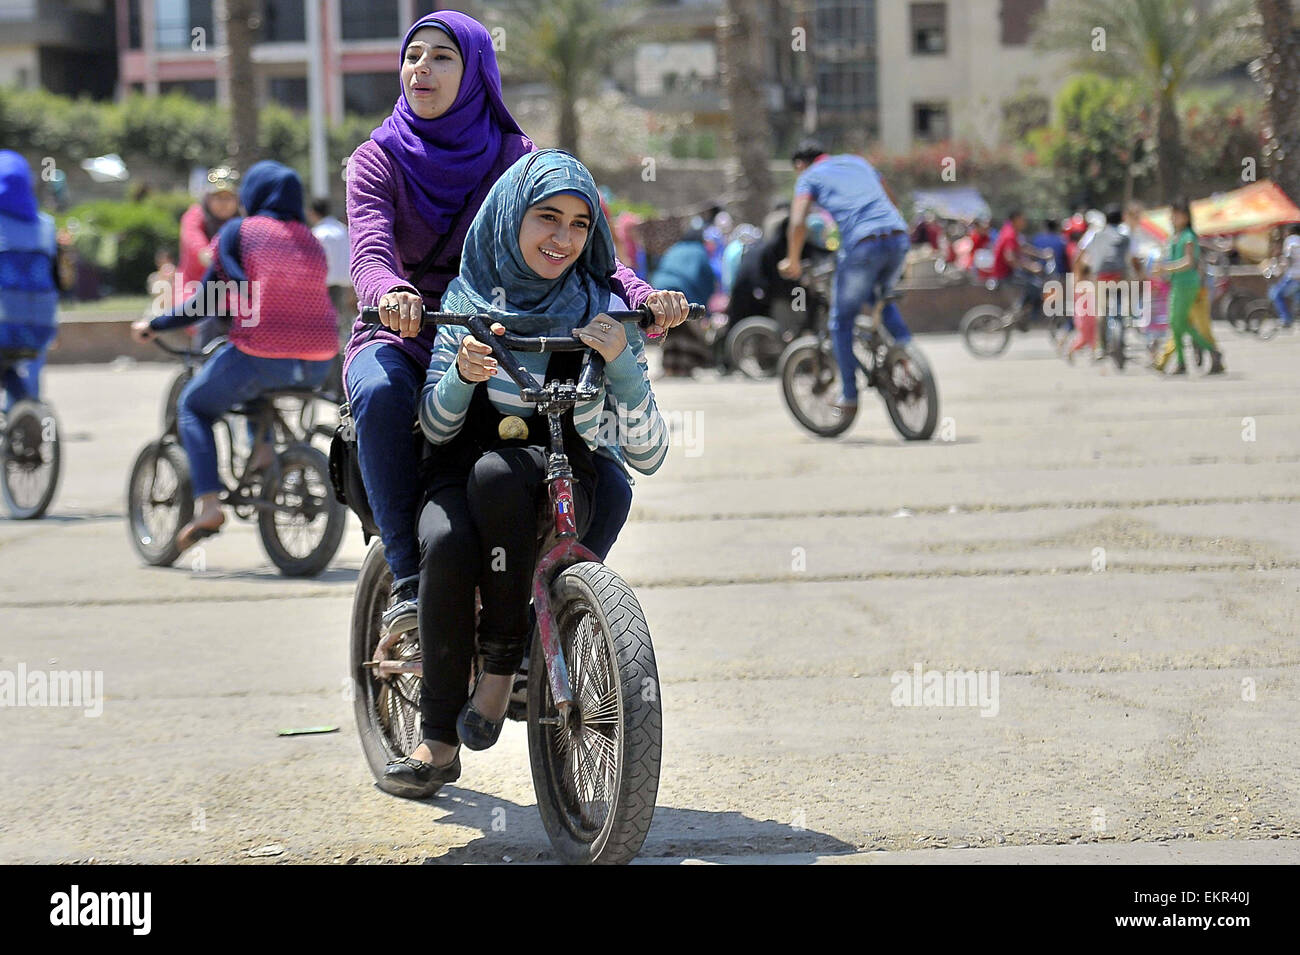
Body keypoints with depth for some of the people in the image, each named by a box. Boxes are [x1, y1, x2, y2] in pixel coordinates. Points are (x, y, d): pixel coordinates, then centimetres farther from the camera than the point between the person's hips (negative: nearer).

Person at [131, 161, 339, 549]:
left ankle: (208, 504, -1)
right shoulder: (310, 240, 16)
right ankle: (262, 448, 22)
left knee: (193, 406, 14)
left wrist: (156, 325, 9)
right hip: (318, 365, 6)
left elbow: (207, 300, -2)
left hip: (262, 354, -5)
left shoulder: (239, 232, 1)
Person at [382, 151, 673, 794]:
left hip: (559, 480, -1)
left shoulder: (600, 312, -2)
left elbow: (647, 456, -6)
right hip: (460, 474, 1)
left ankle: (503, 663, -21)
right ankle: (438, 744, -19)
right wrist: (462, 373, -22)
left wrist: (621, 363, -21)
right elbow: (435, 426, -1)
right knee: (447, 546, -34)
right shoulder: (468, 297, 2)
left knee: (496, 472, -37)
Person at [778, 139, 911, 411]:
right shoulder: (857, 162, 28)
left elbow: (798, 222, -4)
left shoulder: (809, 177, 12)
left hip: (861, 245, -5)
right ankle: (905, 345, 10)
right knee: (879, 298, 33)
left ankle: (849, 394, 15)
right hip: (898, 237, 5)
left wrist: (793, 261, 6)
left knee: (842, 321, 12)